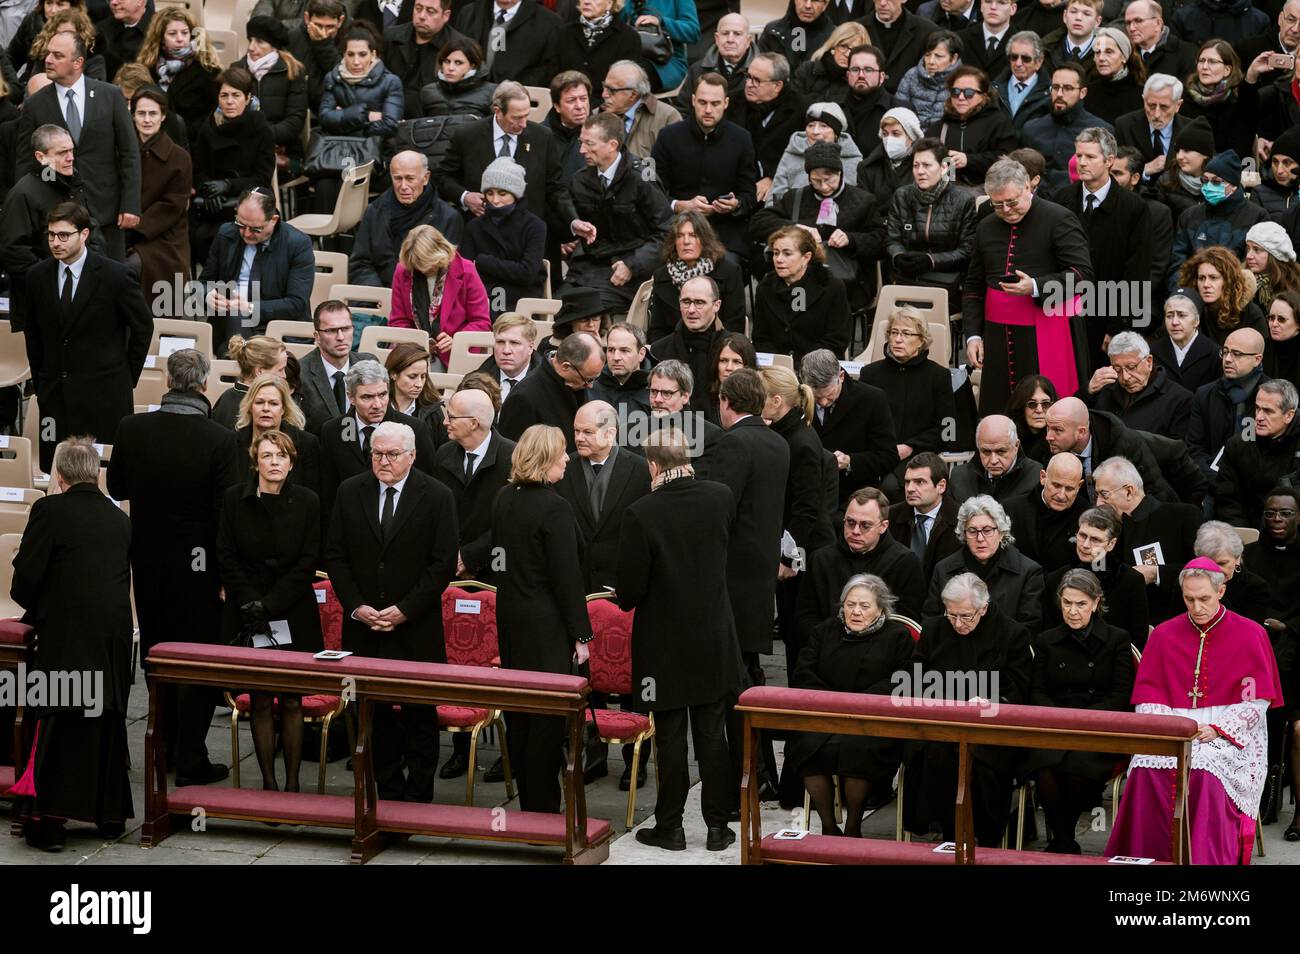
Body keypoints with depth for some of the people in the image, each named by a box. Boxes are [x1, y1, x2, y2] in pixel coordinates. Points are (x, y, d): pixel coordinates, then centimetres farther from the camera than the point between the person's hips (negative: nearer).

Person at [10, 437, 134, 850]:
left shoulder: (49, 510, -7)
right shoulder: (120, 519, 9)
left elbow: (24, 580, -8)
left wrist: (34, 609, 14)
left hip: (66, 637, -5)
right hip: (115, 637, 5)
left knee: (56, 727, 1)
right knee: (107, 724, 16)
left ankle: (48, 821, -1)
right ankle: (111, 813, 24)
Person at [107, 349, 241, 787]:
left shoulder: (132, 429, -10)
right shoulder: (220, 439, -19)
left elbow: (116, 488, 5)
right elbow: (227, 510, -16)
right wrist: (227, 575, -8)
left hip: (148, 561, 3)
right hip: (198, 566, -3)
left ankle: (169, 747, 29)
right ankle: (190, 761, 6)